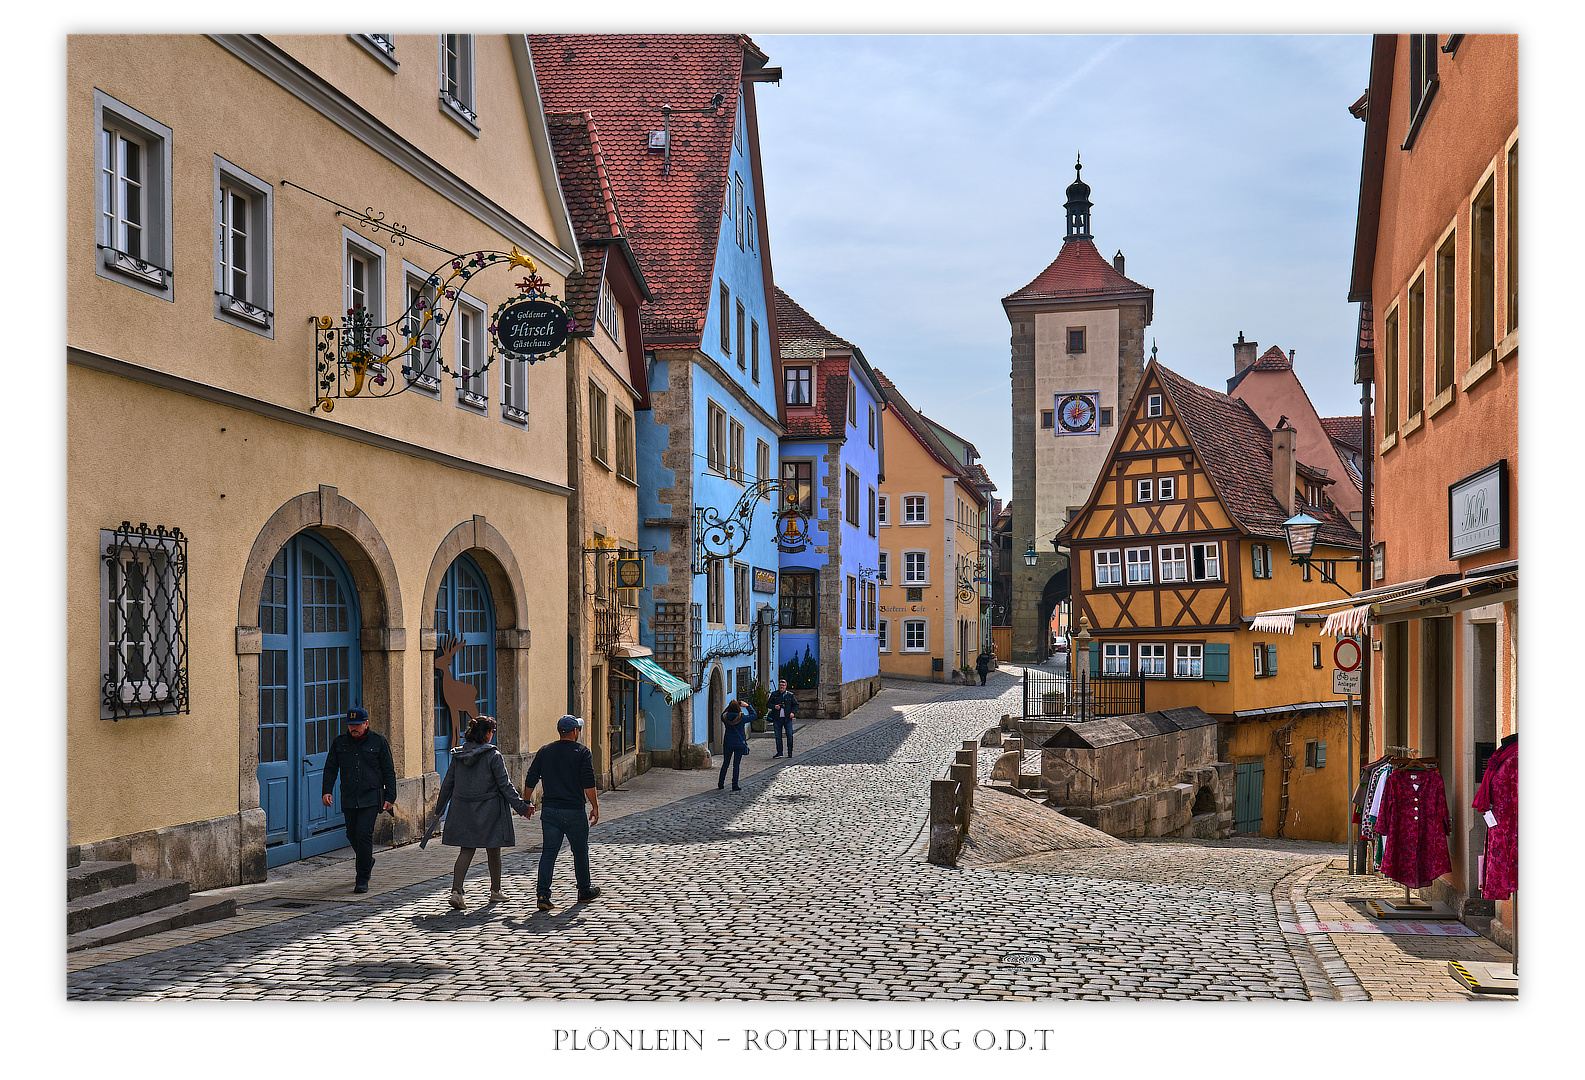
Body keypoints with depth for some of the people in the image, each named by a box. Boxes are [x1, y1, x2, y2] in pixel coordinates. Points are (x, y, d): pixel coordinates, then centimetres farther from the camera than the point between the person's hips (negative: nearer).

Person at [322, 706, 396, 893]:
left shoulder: (378, 741, 1)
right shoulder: (339, 742, 8)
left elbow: (388, 771, 4)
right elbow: (330, 768, 11)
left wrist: (390, 797, -1)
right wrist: (327, 790, -4)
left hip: (371, 797, -4)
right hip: (348, 798, 4)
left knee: (364, 833, -14)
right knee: (352, 834, 9)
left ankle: (363, 880, -8)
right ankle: (367, 861, 39)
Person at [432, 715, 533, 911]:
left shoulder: (458, 755, 2)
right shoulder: (493, 756, -12)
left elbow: (448, 783, 7)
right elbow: (505, 785, -11)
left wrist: (439, 808, 17)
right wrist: (522, 807, -6)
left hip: (463, 809, 4)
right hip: (489, 809, -4)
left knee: (466, 850, 6)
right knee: (493, 850, 12)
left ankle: (456, 890, -11)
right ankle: (495, 891, 24)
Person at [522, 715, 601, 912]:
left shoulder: (544, 751, 7)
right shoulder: (582, 752, -5)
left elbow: (530, 781, 8)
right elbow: (589, 784, -11)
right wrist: (595, 807, -4)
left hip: (549, 810, 3)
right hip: (574, 811, -3)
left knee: (549, 852, 4)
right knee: (580, 851, 12)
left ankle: (543, 894, -8)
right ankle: (585, 891, 25)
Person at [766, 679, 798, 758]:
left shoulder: (790, 695, 6)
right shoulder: (774, 694, 8)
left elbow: (796, 704, 9)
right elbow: (768, 704, 12)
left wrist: (793, 712, -8)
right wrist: (774, 706, -9)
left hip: (787, 719, -1)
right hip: (777, 719, 1)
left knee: (789, 735, -2)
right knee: (778, 736, 3)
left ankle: (790, 752, 9)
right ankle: (779, 752, 10)